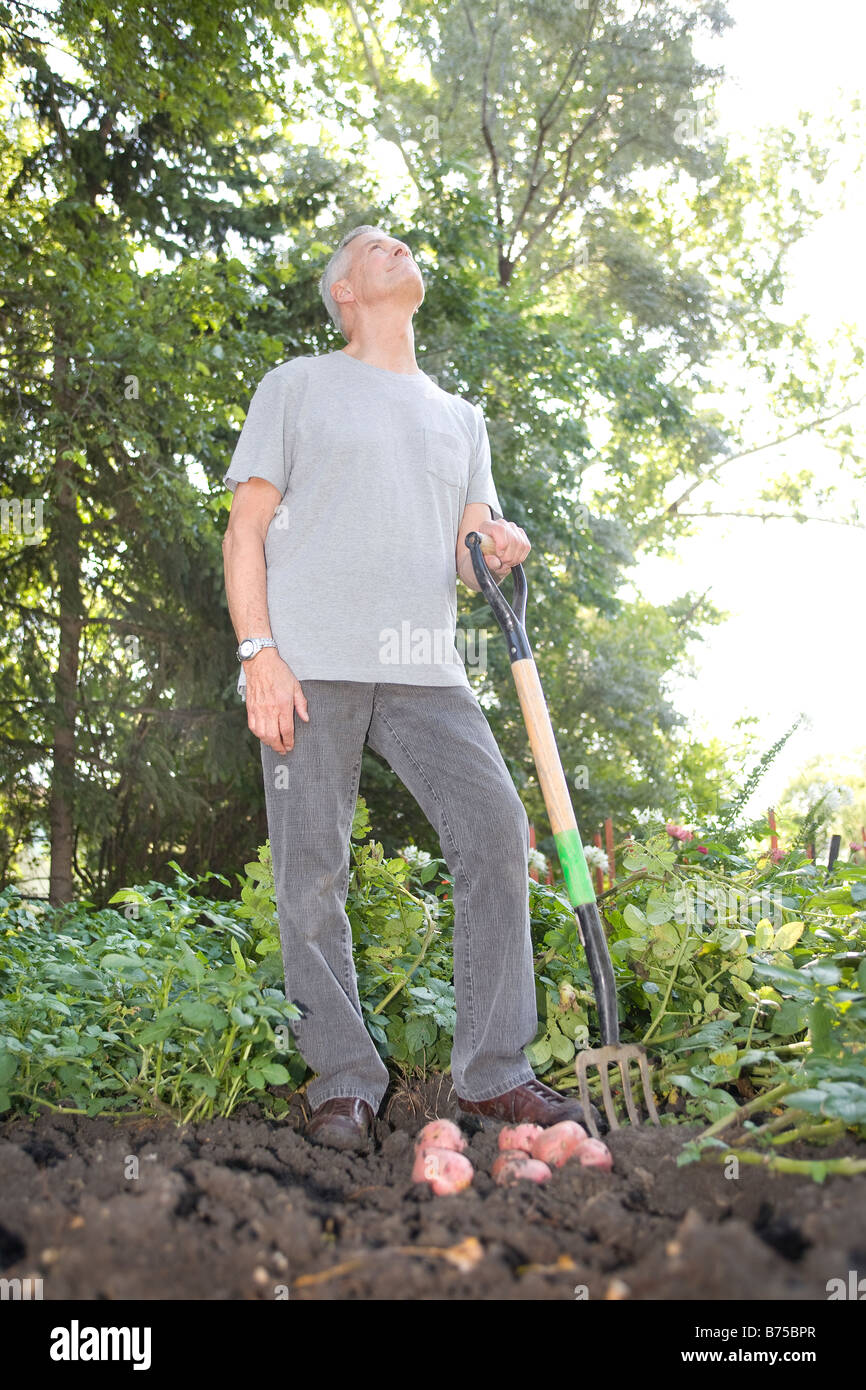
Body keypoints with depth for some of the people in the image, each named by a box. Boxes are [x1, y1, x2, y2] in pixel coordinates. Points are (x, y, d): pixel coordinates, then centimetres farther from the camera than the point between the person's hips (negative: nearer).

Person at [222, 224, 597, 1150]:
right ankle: (343, 1080, 7)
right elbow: (245, 529, 5)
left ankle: (493, 1073, -3)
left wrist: (496, 546, -7)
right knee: (311, 874, -5)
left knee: (496, 828, -12)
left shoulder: (459, 417, 25)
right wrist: (257, 652, -9)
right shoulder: (297, 385, 14)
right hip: (310, 661, -2)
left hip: (423, 666, 3)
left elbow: (468, 558, 19)